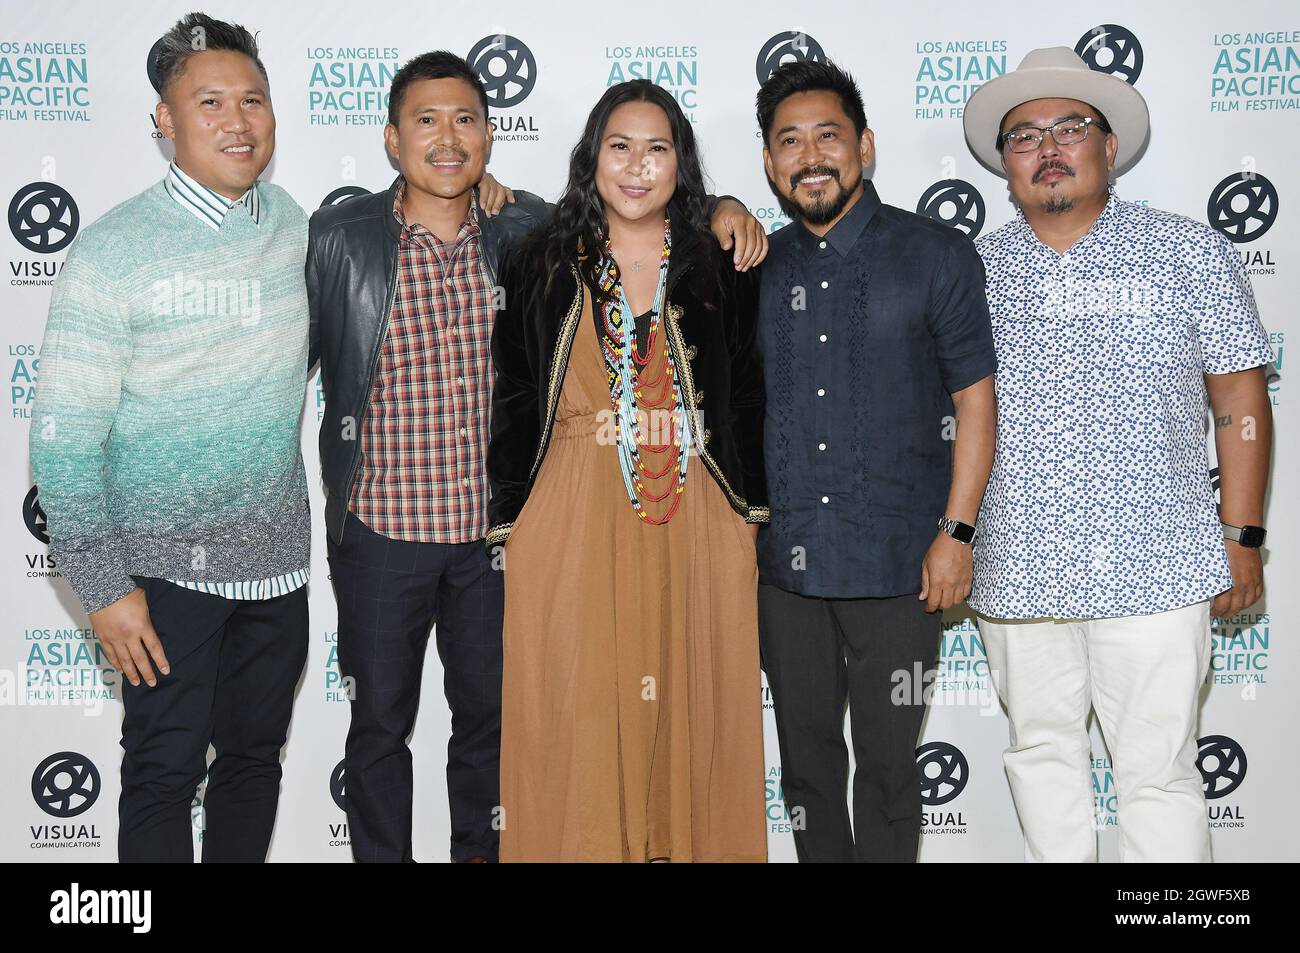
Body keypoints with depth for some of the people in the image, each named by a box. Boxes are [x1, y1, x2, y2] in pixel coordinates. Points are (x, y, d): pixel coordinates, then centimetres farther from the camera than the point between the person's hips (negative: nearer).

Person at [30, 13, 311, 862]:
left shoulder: (293, 224, 2)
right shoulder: (113, 252, -13)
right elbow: (65, 437, -13)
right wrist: (103, 587, -14)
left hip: (276, 555, 5)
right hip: (168, 563, -4)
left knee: (255, 757, 16)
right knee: (165, 773, 4)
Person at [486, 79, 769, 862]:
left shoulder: (721, 270, 8)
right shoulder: (542, 269, 6)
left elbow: (748, 401, 9)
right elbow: (511, 407, 6)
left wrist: (749, 519, 3)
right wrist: (511, 529, 1)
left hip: (695, 532, 1)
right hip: (572, 532, 0)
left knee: (691, 720, 7)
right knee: (575, 727, 3)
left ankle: (689, 845, 23)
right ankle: (581, 845, 19)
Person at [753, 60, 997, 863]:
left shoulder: (937, 255, -2)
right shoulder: (757, 269, 8)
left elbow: (975, 399, -3)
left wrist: (956, 532, -9)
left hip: (896, 561, -3)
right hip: (783, 558, 4)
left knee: (887, 761, 5)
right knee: (806, 753, 14)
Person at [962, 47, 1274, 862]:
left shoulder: (1189, 252, 2)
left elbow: (1240, 397, 2)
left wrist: (1241, 536, -2)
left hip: (1154, 567, -3)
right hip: (1015, 571, 3)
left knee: (1159, 771, 3)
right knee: (1041, 751, 15)